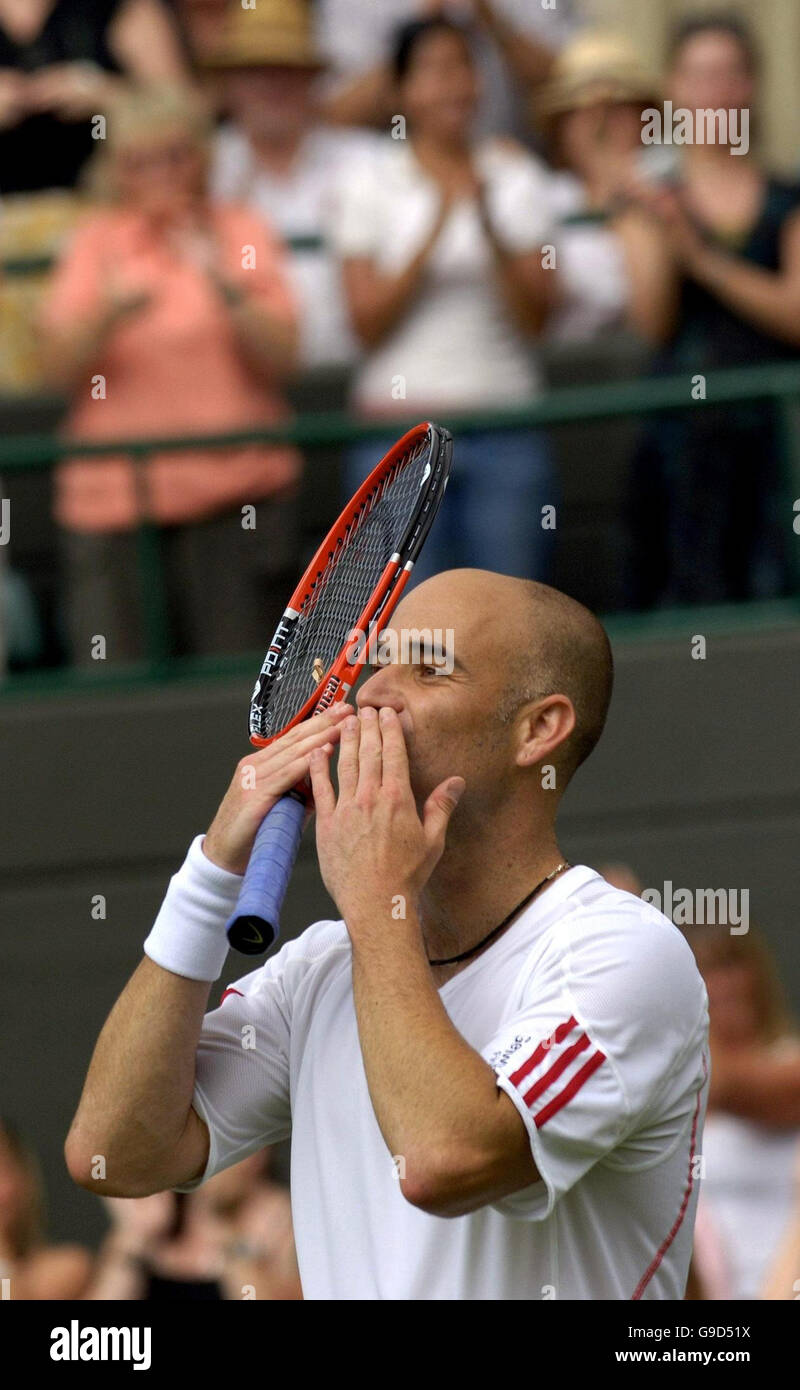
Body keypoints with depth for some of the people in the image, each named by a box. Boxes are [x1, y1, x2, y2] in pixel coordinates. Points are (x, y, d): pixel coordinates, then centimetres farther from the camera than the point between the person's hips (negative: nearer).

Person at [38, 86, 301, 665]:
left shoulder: (242, 233, 9)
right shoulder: (96, 242, 11)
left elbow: (281, 357, -1)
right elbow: (61, 366, 1)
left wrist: (225, 286, -16)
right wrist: (107, 316, -18)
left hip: (231, 487, -1)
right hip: (113, 497, 1)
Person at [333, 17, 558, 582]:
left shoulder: (516, 177, 8)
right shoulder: (371, 183, 4)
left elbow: (536, 316, -1)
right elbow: (368, 320, -4)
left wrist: (489, 222, -14)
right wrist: (435, 228, -13)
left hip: (506, 434, 1)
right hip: (400, 425, -1)